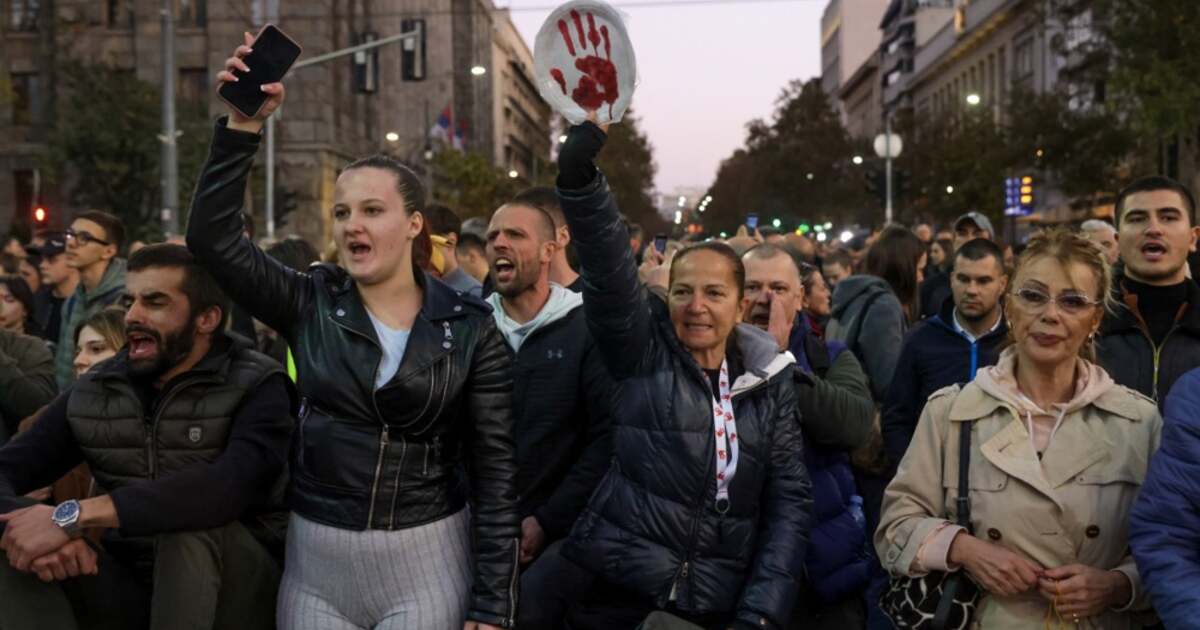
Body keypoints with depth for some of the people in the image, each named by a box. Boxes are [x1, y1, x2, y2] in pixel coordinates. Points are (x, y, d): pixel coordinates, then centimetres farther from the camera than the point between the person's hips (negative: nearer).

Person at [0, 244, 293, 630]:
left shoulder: (257, 387, -13)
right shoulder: (91, 394, 3)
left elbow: (230, 485, -32)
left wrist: (73, 516, -35)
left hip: (231, 590, -3)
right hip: (130, 585, 4)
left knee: (194, 525, -33)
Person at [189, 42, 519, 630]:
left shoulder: (470, 327, -5)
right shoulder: (311, 303, 0)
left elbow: (495, 470, -5)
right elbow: (212, 236, -11)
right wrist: (243, 125, -20)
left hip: (426, 569, -2)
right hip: (315, 566, 2)